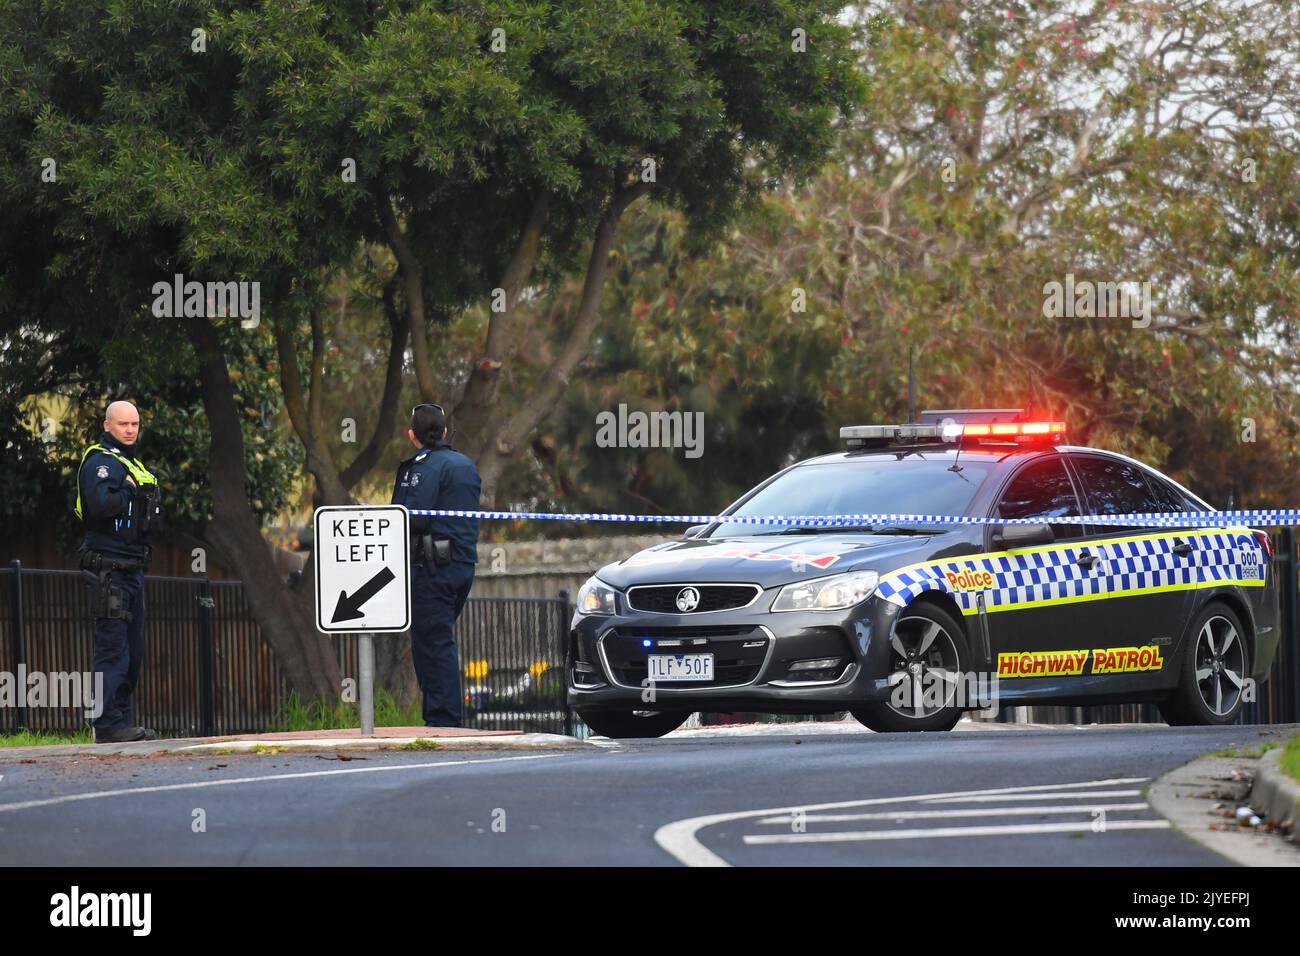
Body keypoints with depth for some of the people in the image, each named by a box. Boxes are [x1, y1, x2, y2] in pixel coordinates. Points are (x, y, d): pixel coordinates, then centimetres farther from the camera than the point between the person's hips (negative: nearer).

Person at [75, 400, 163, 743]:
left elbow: (150, 515, 23)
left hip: (132, 569, 10)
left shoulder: (131, 464, 22)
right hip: (109, 569, -10)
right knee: (112, 649, -11)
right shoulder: (100, 462, -9)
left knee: (132, 652, 11)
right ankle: (108, 724, -12)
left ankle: (123, 721, 16)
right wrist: (130, 492, -11)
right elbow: (101, 504, -26)